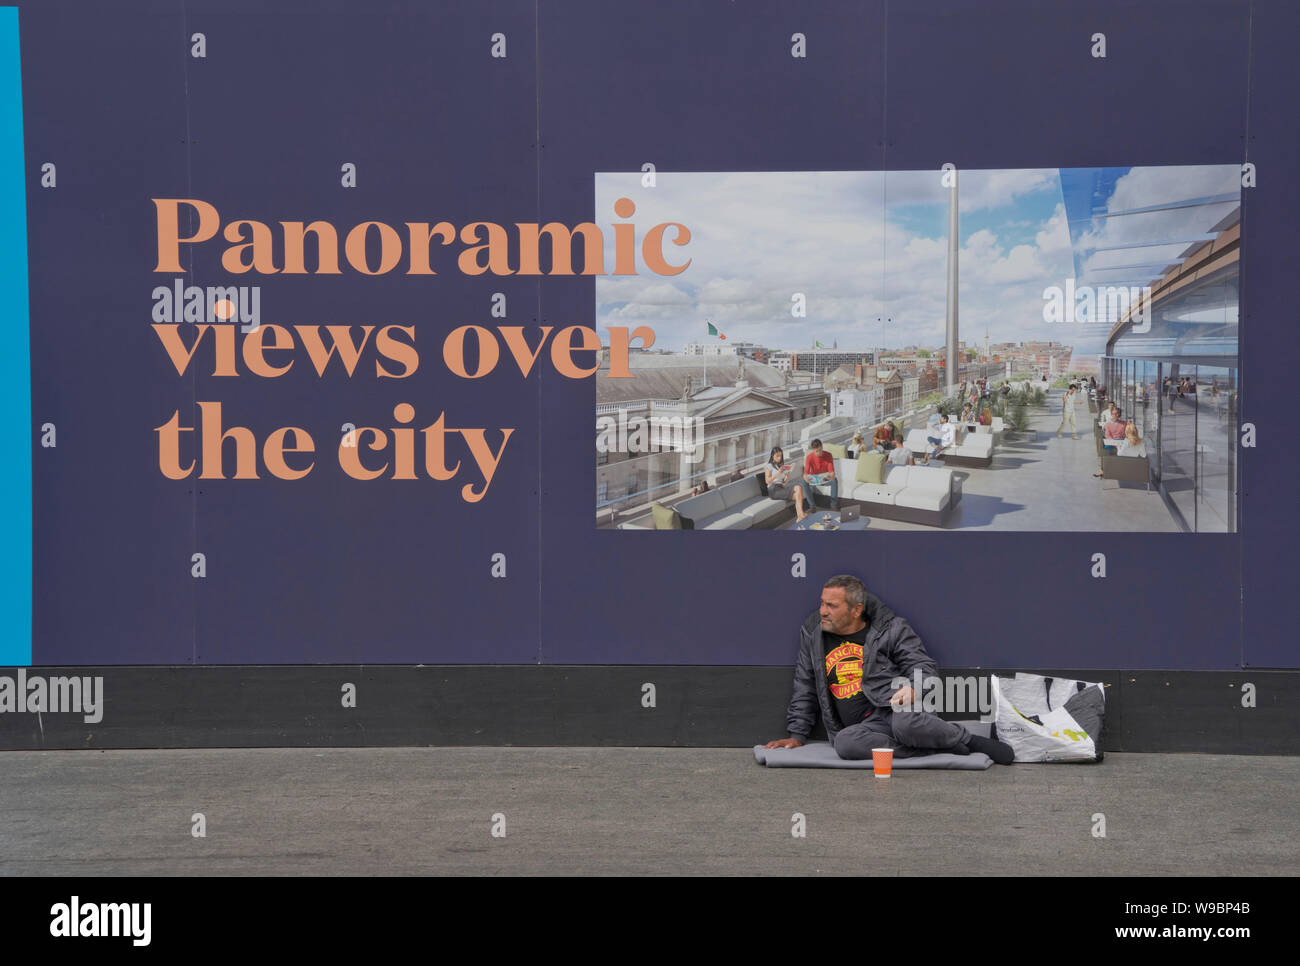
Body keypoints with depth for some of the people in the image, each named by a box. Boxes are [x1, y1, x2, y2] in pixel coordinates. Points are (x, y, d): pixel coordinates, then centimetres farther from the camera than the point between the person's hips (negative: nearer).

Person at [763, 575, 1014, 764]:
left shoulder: (890, 629, 7)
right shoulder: (812, 634, 17)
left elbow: (922, 664, 3)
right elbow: (804, 690, 23)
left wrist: (913, 688, -19)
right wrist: (797, 734, 16)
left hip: (897, 707, -3)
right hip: (866, 726, 3)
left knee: (905, 723, -41)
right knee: (844, 743, -35)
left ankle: (968, 739, -13)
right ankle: (943, 749, -27)